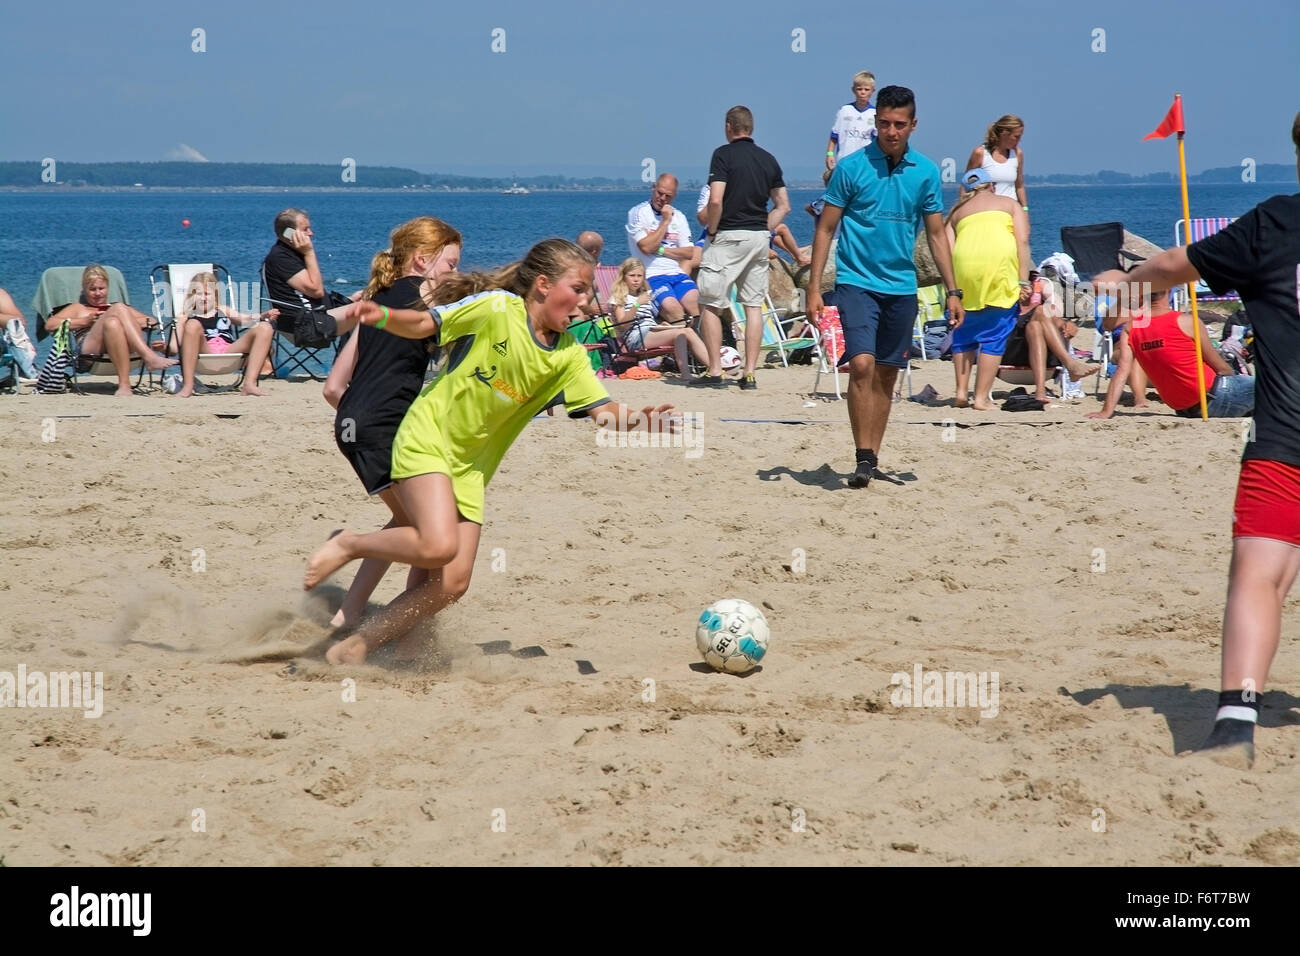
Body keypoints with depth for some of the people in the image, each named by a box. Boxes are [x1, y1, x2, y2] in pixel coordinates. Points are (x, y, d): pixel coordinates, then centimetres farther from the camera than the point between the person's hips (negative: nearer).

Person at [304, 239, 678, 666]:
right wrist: (381, 317, -28)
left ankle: (354, 647, 9)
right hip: (427, 438, -6)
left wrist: (641, 418, -24)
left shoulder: (568, 355, 3)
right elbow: (422, 326, -8)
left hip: (471, 466, 6)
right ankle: (347, 544, -1)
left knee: (452, 583, -3)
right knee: (438, 546, -28)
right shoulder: (497, 308, -12)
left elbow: (604, 411, -3)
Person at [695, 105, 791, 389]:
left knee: (710, 304, 2)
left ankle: (714, 371, -2)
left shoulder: (724, 154, -8)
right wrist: (764, 228, 12)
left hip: (728, 235, -6)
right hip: (759, 237, 6)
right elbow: (783, 206, 11)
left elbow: (716, 200, -18)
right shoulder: (768, 159, 10)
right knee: (754, 305, 8)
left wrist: (711, 231, -5)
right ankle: (749, 373, 6)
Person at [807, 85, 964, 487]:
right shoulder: (851, 167, -5)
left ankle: (873, 455, 19)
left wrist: (952, 291, 7)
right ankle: (863, 457, -15)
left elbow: (936, 234, 11)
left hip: (902, 287, 4)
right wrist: (814, 288, -7)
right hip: (857, 282, -4)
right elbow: (825, 229, -1)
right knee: (862, 364, -18)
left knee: (886, 375, 9)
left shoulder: (926, 172, 4)